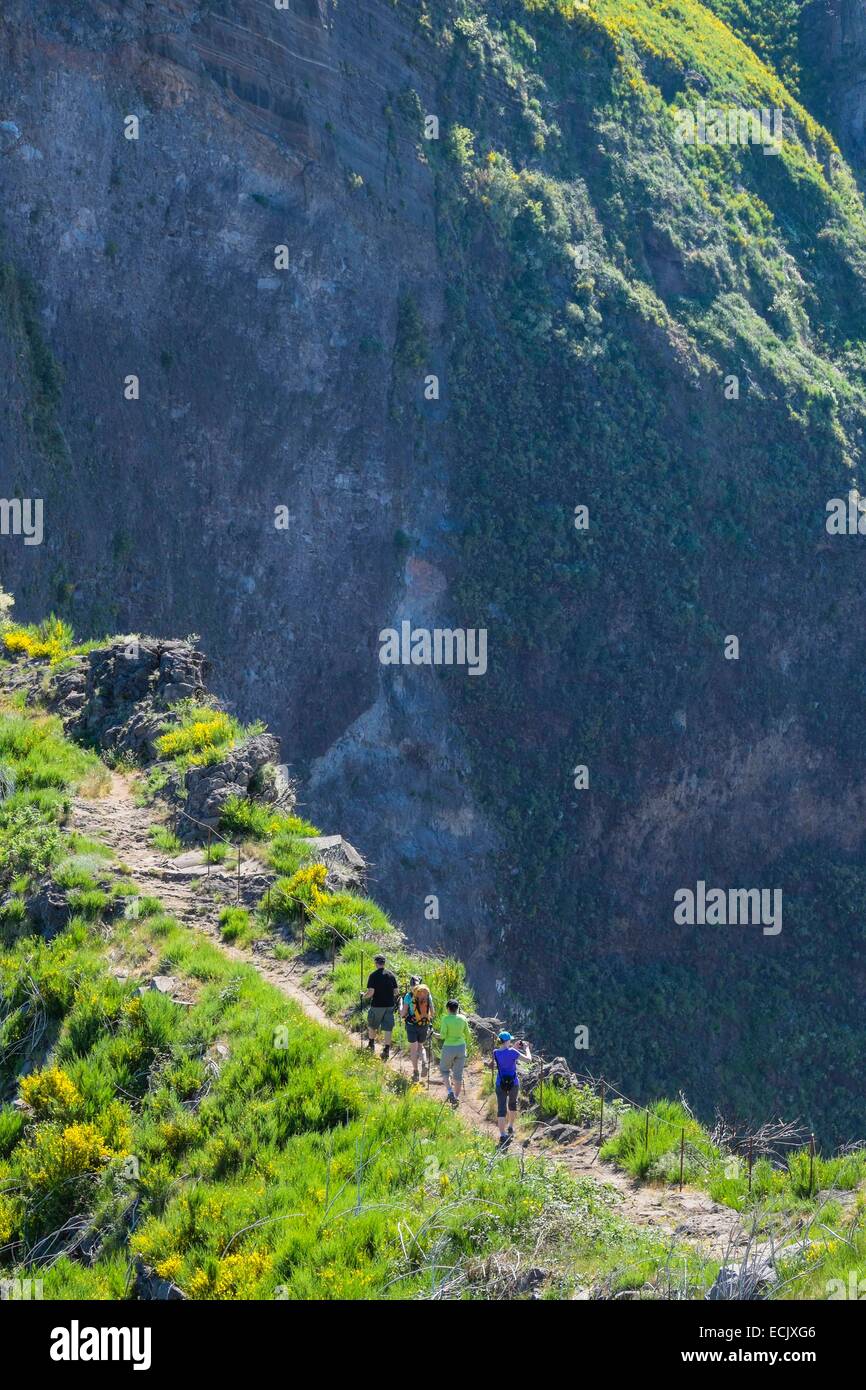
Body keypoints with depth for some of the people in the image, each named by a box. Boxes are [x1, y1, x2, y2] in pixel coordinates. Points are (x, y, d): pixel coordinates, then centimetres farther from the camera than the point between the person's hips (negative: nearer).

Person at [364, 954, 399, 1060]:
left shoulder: (374, 975, -11)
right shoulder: (391, 975, 1)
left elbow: (371, 992, -16)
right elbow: (396, 991, 3)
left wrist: (365, 996, 5)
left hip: (377, 1005, -3)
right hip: (389, 1005, 3)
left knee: (372, 1026, 19)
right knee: (388, 1028, 4)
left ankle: (371, 1044, 31)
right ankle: (387, 1049, -1)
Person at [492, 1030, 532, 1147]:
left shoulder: (495, 1053, -4)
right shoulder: (512, 1052, -17)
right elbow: (528, 1059, -10)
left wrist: (514, 1047, 19)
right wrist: (527, 1048, 5)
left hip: (500, 1084, 1)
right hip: (513, 1083, -1)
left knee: (501, 1109, -2)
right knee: (513, 1103, 26)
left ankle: (502, 1135, -13)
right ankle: (511, 1127, 41)